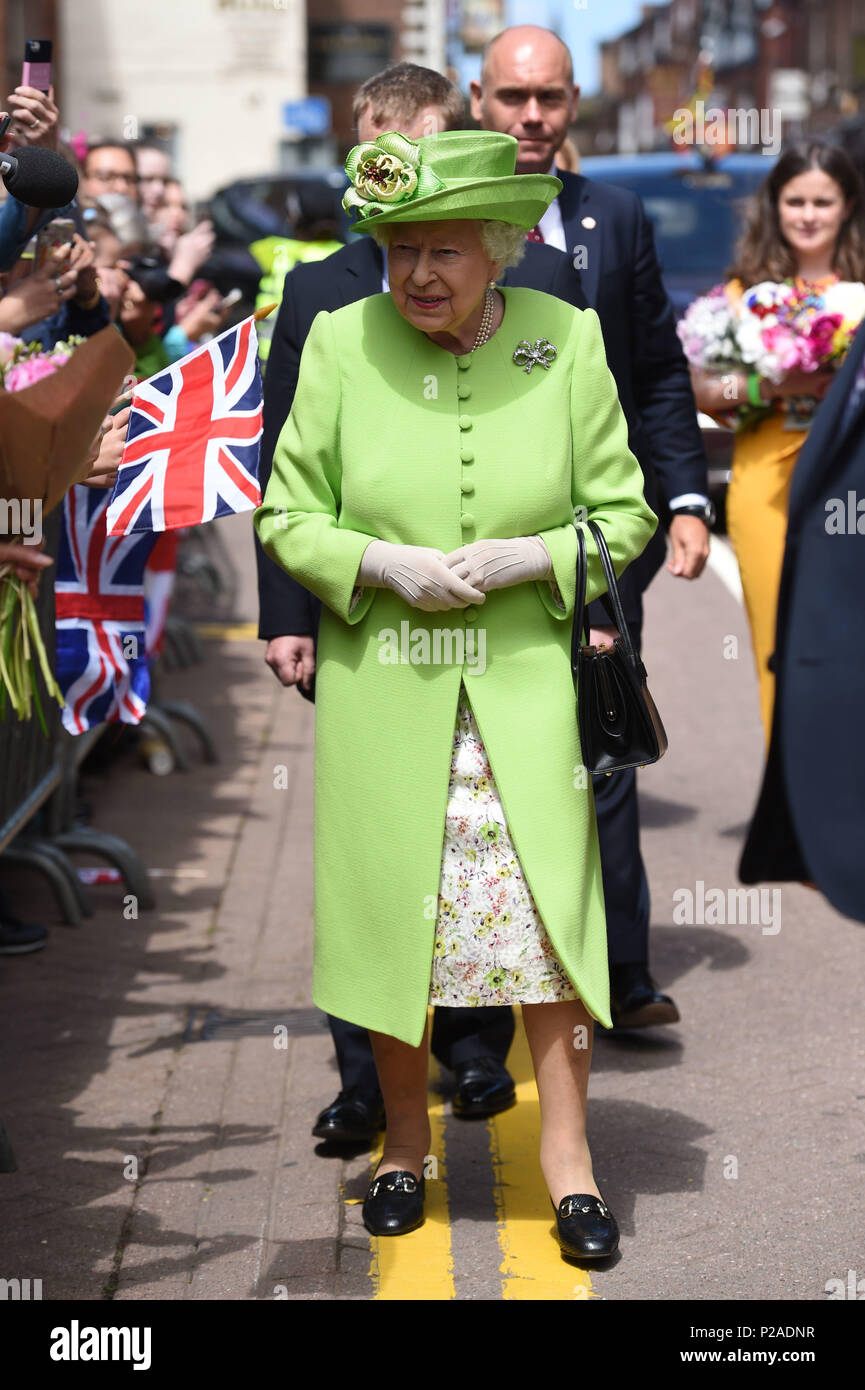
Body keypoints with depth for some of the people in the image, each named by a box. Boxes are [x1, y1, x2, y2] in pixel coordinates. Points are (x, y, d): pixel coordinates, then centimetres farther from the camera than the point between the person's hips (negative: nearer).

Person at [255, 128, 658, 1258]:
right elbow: (286, 518, 3)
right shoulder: (341, 342, -3)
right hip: (381, 689, 1)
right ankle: (405, 1142, 25)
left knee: (549, 910, -2)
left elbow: (624, 514, 4)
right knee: (389, 911, 7)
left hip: (526, 685, 0)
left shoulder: (568, 341, -3)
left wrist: (528, 557, -13)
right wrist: (388, 565, -13)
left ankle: (566, 1154, 12)